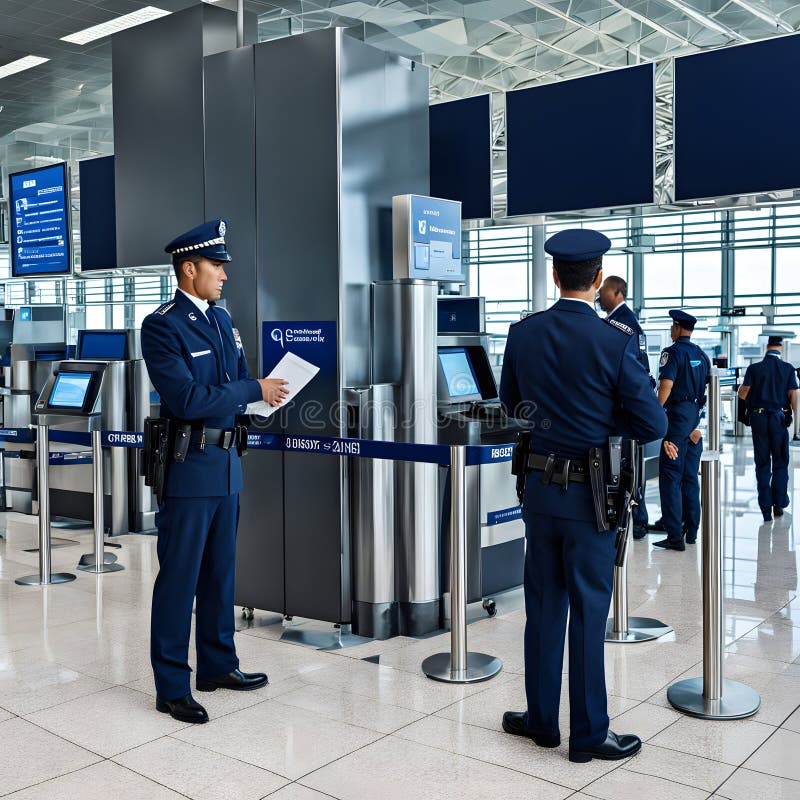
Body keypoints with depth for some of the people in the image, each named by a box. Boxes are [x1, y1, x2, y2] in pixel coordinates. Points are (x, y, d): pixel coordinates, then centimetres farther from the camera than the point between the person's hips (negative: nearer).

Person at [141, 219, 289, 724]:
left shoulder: (222, 319, 12)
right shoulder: (162, 326, -13)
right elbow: (187, 400, -22)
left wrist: (266, 392, -2)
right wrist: (254, 390, -17)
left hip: (227, 462, 8)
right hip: (189, 468, -8)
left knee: (220, 570, 17)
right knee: (179, 576, 1)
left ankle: (217, 664, 31)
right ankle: (172, 687, 12)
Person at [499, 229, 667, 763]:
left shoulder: (523, 334, -3)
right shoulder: (617, 340, -17)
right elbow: (653, 426, -12)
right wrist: (607, 415, 6)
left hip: (540, 487, 4)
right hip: (591, 496, -4)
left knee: (544, 607, 15)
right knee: (588, 613, 7)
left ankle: (542, 718, 29)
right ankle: (589, 734, 20)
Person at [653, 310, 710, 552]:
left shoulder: (673, 352, -9)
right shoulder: (702, 355, 13)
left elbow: (665, 387, -18)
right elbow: (709, 389, 16)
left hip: (678, 414, -8)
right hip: (697, 418, 8)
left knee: (670, 476, -5)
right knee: (691, 476, 14)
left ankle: (675, 536, -8)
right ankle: (691, 532, 19)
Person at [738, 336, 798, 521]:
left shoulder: (754, 368, -4)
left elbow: (742, 393, -2)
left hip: (758, 418, 0)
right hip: (780, 418, 0)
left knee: (762, 464, 8)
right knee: (780, 463, 12)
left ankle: (766, 508, 7)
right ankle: (778, 504, 12)